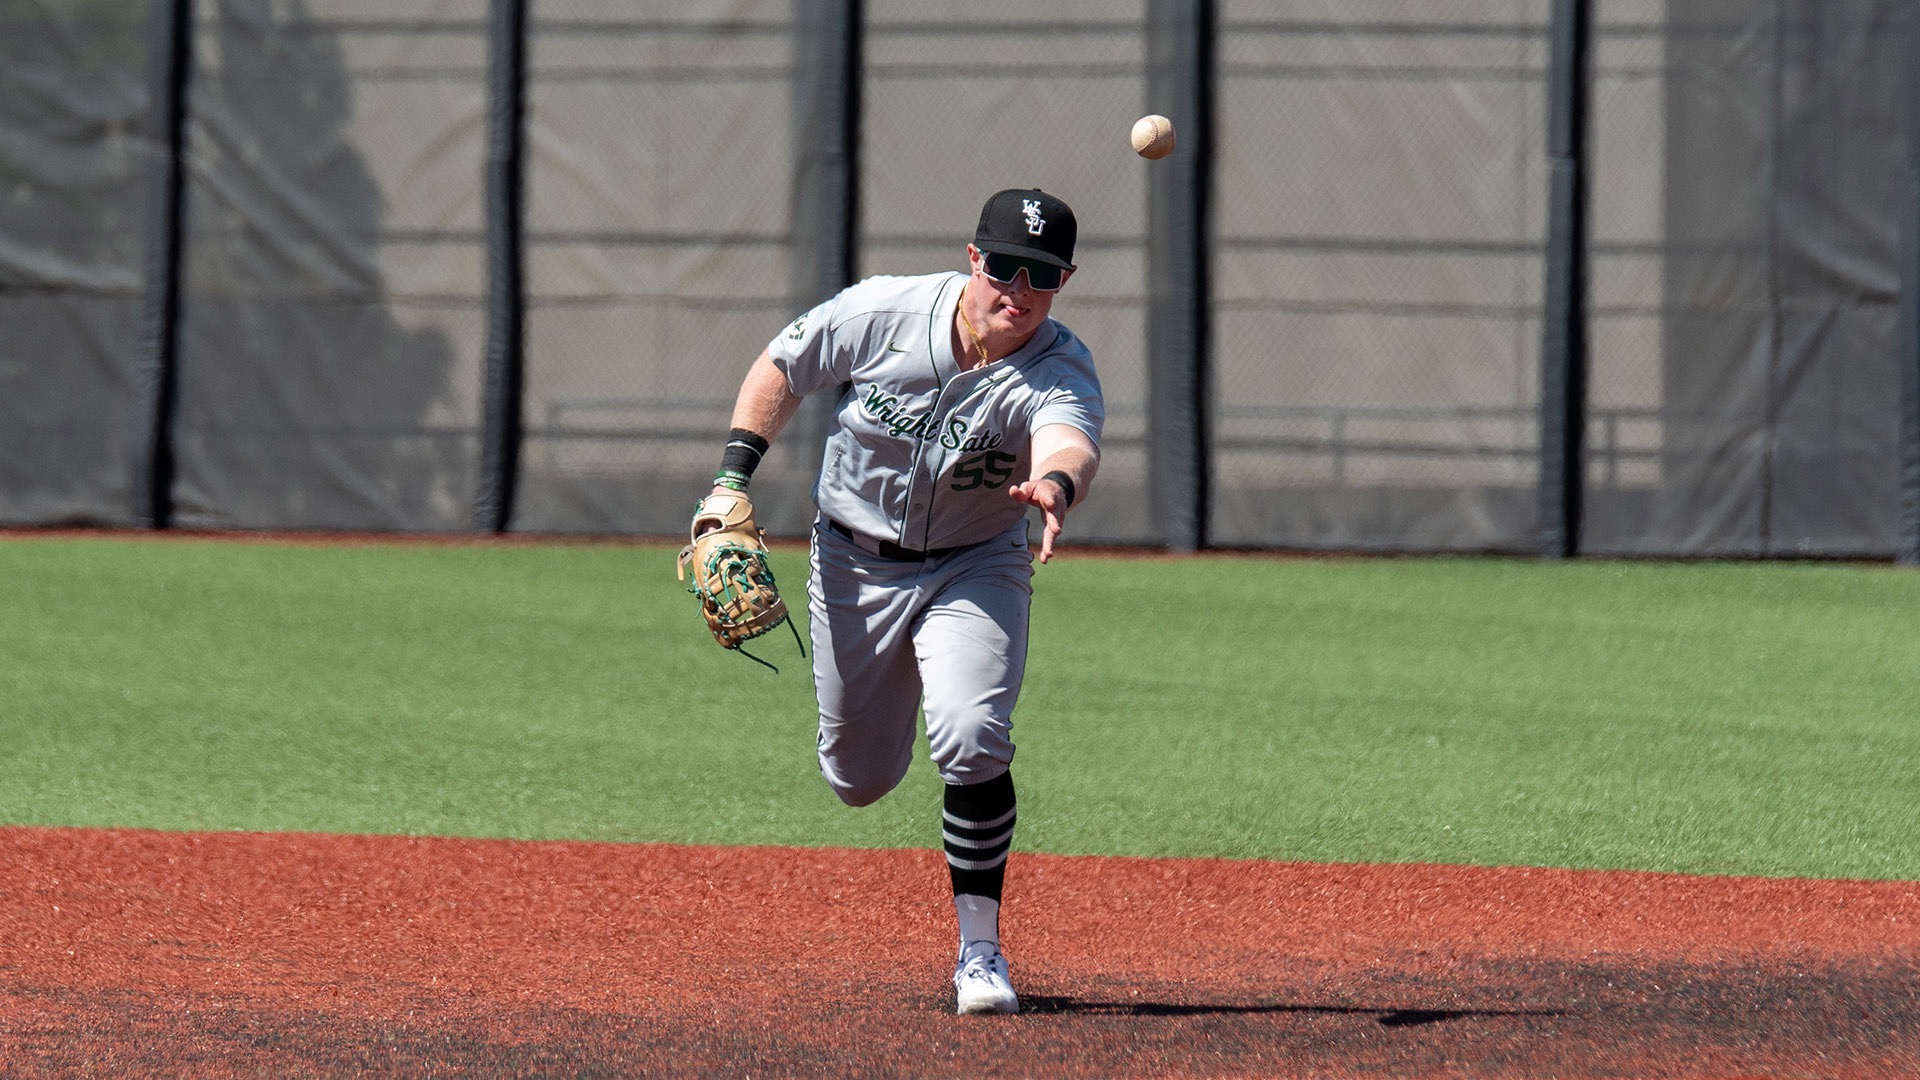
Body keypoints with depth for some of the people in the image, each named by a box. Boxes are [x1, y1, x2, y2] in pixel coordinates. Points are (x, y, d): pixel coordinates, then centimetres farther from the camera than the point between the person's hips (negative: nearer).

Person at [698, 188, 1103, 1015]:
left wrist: (1055, 484, -72)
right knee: (858, 779, 13)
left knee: (970, 743, -26)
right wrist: (732, 482, -12)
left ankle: (979, 949, -11)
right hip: (854, 563, 2)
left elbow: (1072, 441, -48)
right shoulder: (883, 313, -19)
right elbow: (781, 369, -3)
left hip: (974, 569, -2)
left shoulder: (1058, 371, -25)